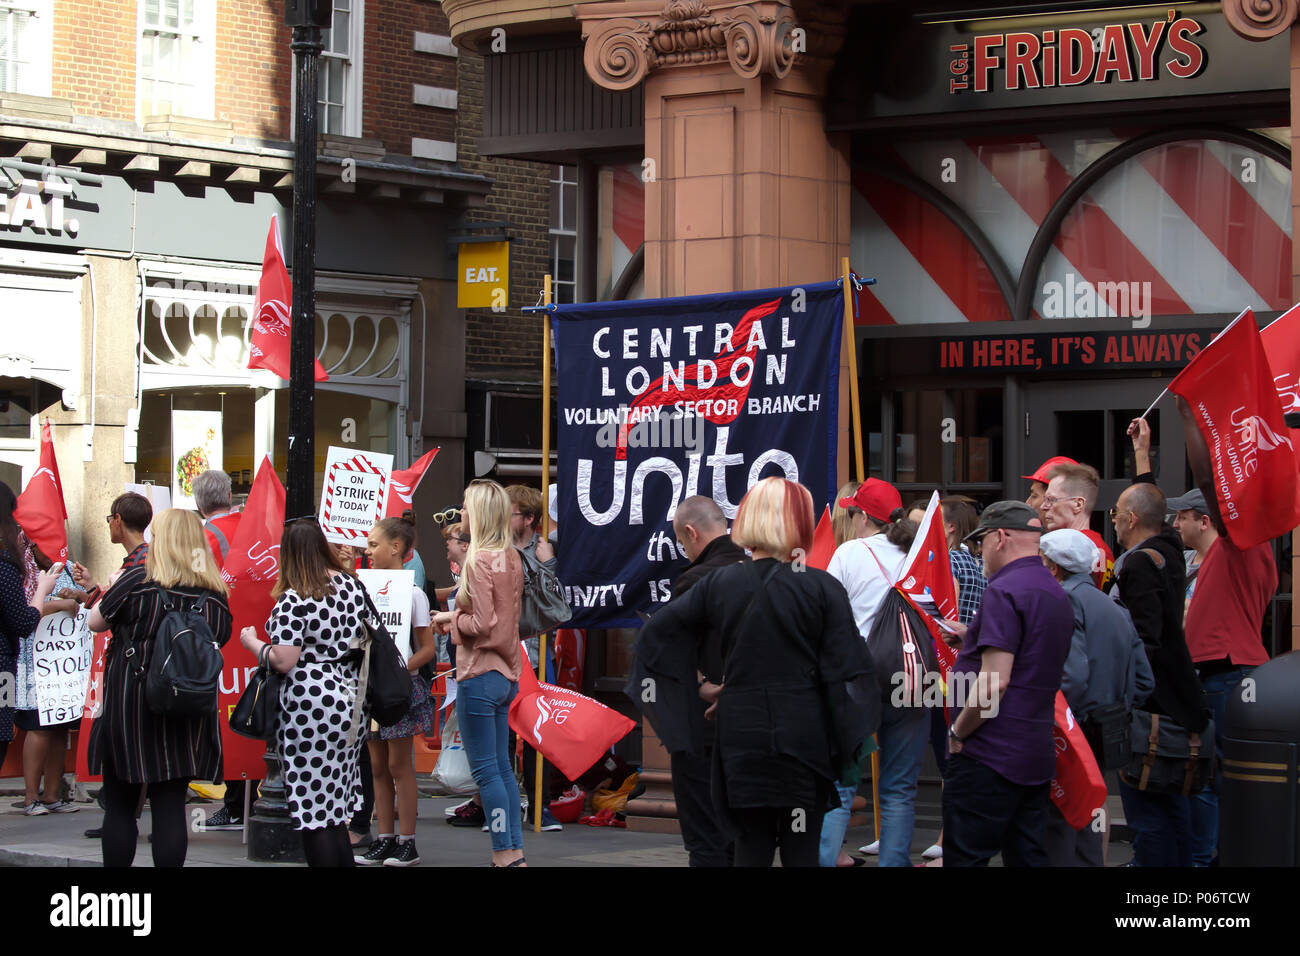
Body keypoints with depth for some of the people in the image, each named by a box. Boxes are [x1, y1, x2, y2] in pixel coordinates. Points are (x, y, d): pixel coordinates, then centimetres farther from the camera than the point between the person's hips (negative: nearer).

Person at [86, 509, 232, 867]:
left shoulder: (137, 582, -10)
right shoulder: (215, 593, 2)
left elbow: (96, 622, 3)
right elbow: (220, 640, 14)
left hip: (128, 707, -3)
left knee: (119, 806, 6)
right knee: (170, 806, 4)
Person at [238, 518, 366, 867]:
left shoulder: (293, 599, -16)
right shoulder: (353, 584, 6)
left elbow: (284, 662, -19)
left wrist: (252, 643, -2)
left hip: (311, 707, -8)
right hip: (350, 698, 8)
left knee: (314, 810, -1)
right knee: (336, 807, 16)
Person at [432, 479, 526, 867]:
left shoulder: (478, 560, -16)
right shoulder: (512, 559, 10)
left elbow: (484, 624, -21)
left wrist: (452, 620, -4)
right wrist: (458, 616, 12)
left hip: (480, 675, -9)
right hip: (508, 674, 9)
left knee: (486, 771, -3)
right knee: (502, 767, 13)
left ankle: (505, 854, -1)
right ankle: (514, 853, 15)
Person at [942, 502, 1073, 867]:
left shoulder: (1004, 591, -14)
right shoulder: (1057, 594, 15)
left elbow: (994, 682, -21)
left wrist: (958, 732, -9)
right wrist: (970, 638, 23)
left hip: (990, 755, -9)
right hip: (1038, 756, 9)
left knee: (965, 857, -5)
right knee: (1028, 856, 9)